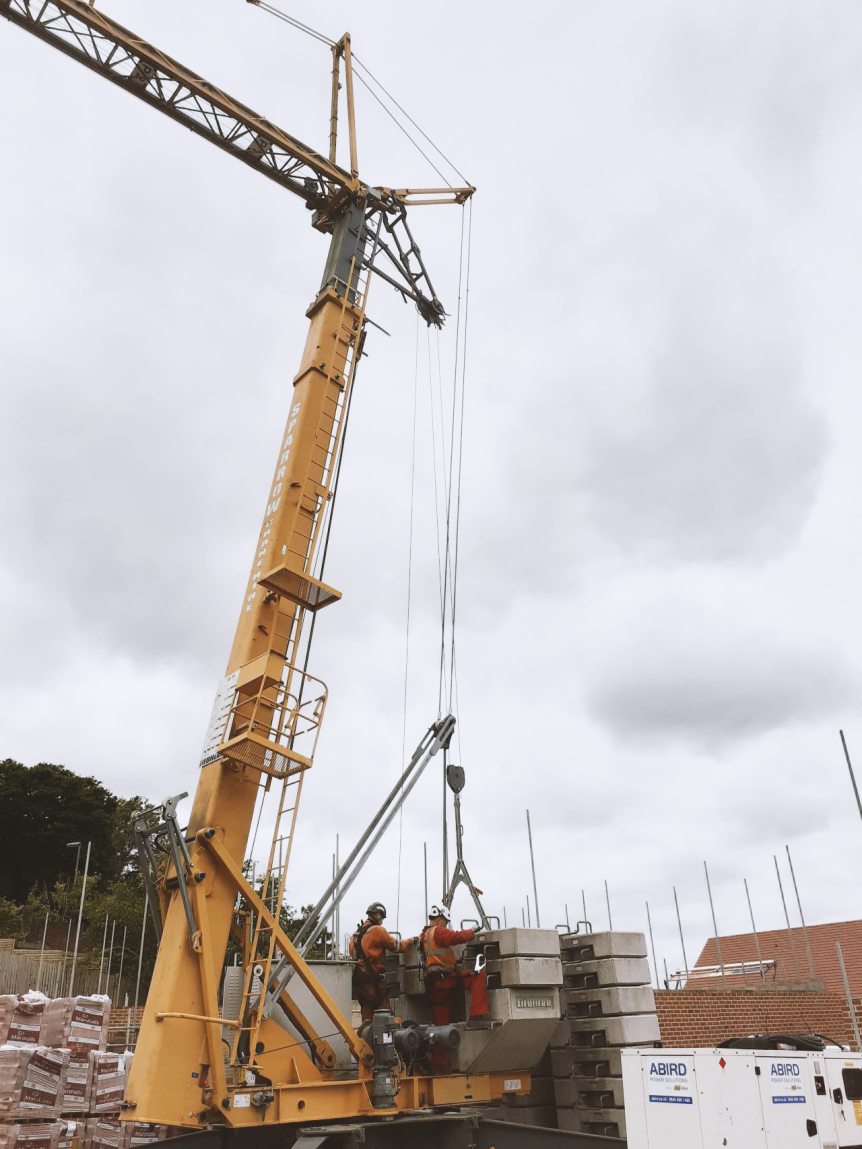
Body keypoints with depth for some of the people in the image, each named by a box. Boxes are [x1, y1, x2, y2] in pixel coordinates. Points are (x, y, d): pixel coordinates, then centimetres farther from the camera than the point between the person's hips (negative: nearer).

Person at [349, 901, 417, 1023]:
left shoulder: (357, 933, 15)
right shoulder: (377, 930, -9)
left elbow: (353, 954, 16)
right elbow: (396, 947, -3)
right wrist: (412, 940, 11)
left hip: (358, 977, 8)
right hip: (372, 980, -8)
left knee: (367, 1013, 11)